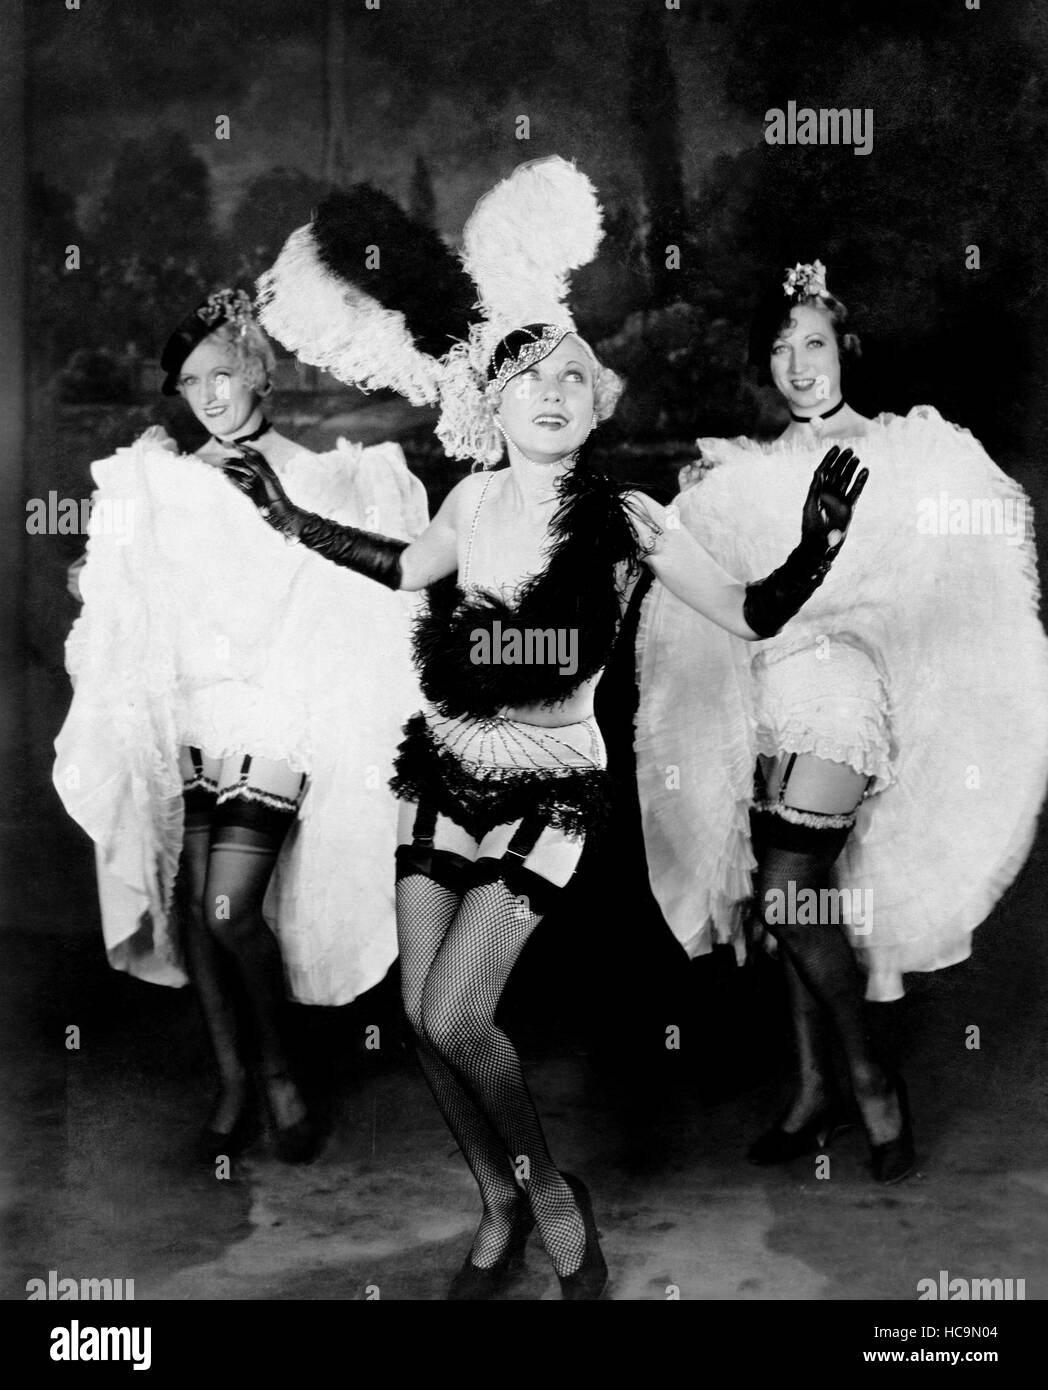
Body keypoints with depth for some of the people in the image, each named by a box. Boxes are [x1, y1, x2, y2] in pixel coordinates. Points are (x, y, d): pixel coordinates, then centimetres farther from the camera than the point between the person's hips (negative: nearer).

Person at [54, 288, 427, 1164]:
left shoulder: (322, 481, 2)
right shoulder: (160, 481, 11)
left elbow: (369, 600, 2)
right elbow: (124, 610, 14)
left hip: (275, 721, -4)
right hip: (184, 719, 4)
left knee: (232, 910, -12)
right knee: (191, 903, 2)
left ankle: (278, 1074, 13)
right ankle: (234, 1083, 18)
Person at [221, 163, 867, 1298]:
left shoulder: (625, 520, -10)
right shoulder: (475, 500, 1)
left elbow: (750, 615, -7)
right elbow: (410, 568, 22)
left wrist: (815, 548, -25)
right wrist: (292, 519, 20)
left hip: (547, 787, -5)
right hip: (442, 771, 5)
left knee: (455, 1018, -12)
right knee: (421, 1012, 6)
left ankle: (552, 1191, 18)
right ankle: (500, 1216, 28)